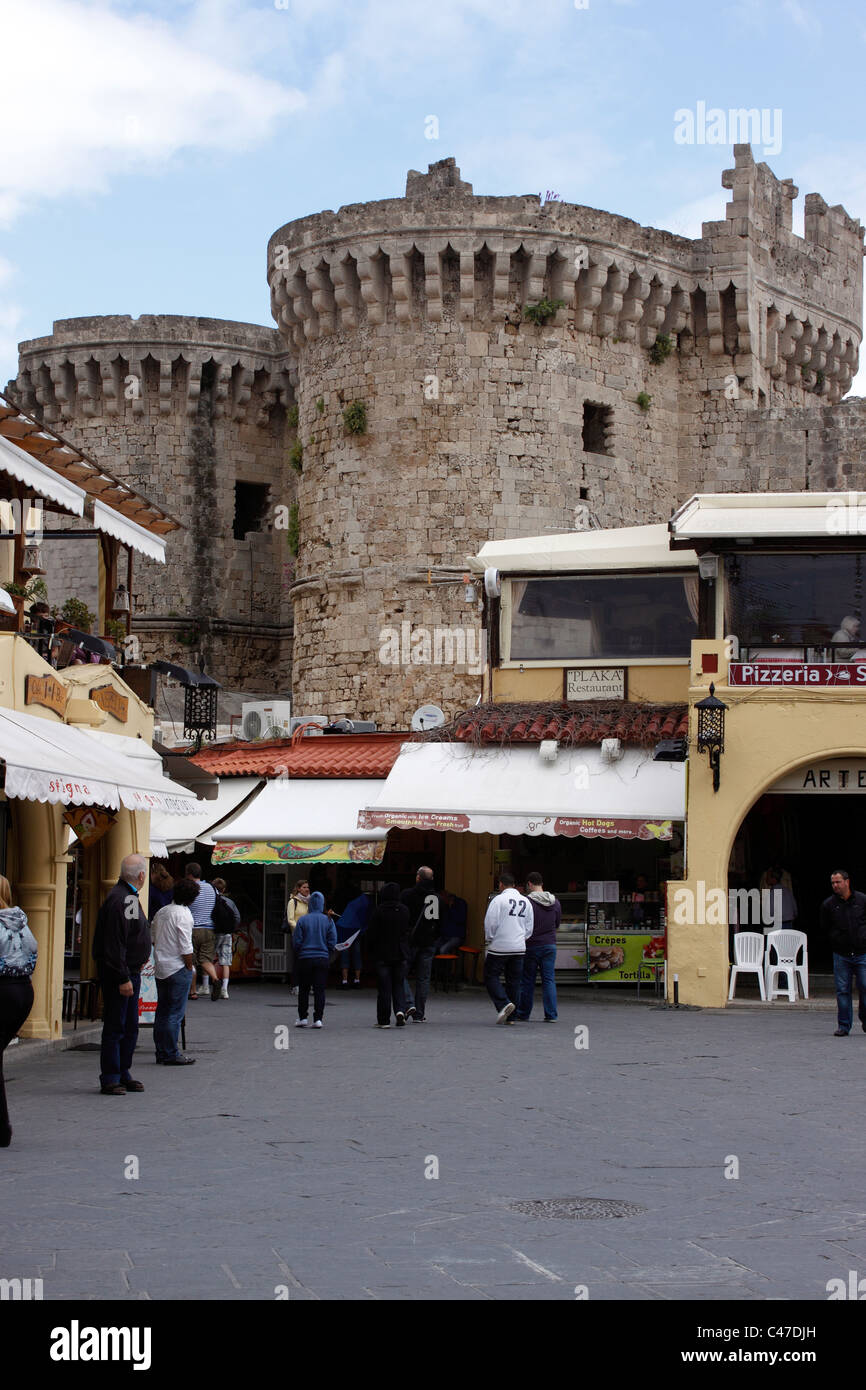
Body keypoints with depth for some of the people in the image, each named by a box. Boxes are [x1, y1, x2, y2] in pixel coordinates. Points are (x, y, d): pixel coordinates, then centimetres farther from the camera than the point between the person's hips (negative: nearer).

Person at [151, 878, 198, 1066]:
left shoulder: (161, 912, 10)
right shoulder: (183, 915, -13)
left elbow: (153, 937, 17)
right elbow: (185, 947, -16)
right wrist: (190, 967, -7)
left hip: (160, 969, 8)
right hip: (178, 969, -8)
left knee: (162, 1011, 12)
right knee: (175, 1013, -4)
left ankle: (160, 1052, 17)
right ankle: (171, 1055, -3)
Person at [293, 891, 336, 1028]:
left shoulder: (302, 920, -6)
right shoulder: (328, 920, -2)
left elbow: (297, 941, -4)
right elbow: (332, 941, -2)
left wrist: (297, 957, 10)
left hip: (305, 958, -1)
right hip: (322, 959, 1)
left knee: (303, 990, 9)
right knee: (320, 990, 3)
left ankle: (302, 1018, 9)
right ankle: (318, 1019, -1)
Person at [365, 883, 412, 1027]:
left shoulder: (378, 910, -11)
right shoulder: (404, 910, 0)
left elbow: (371, 933, -8)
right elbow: (409, 930, 7)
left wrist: (370, 952, 3)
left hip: (382, 954, -3)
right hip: (399, 954, 3)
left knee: (384, 988, 1)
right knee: (398, 985, 12)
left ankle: (384, 1020, 3)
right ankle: (400, 1010, -9)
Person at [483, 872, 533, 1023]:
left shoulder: (499, 899, -9)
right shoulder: (526, 901, 10)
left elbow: (490, 923, -11)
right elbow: (529, 926, 13)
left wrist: (489, 939, 4)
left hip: (499, 947, -6)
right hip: (519, 948, 6)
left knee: (491, 976, 3)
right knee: (514, 981, 10)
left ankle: (504, 1004, -17)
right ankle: (511, 1016, 12)